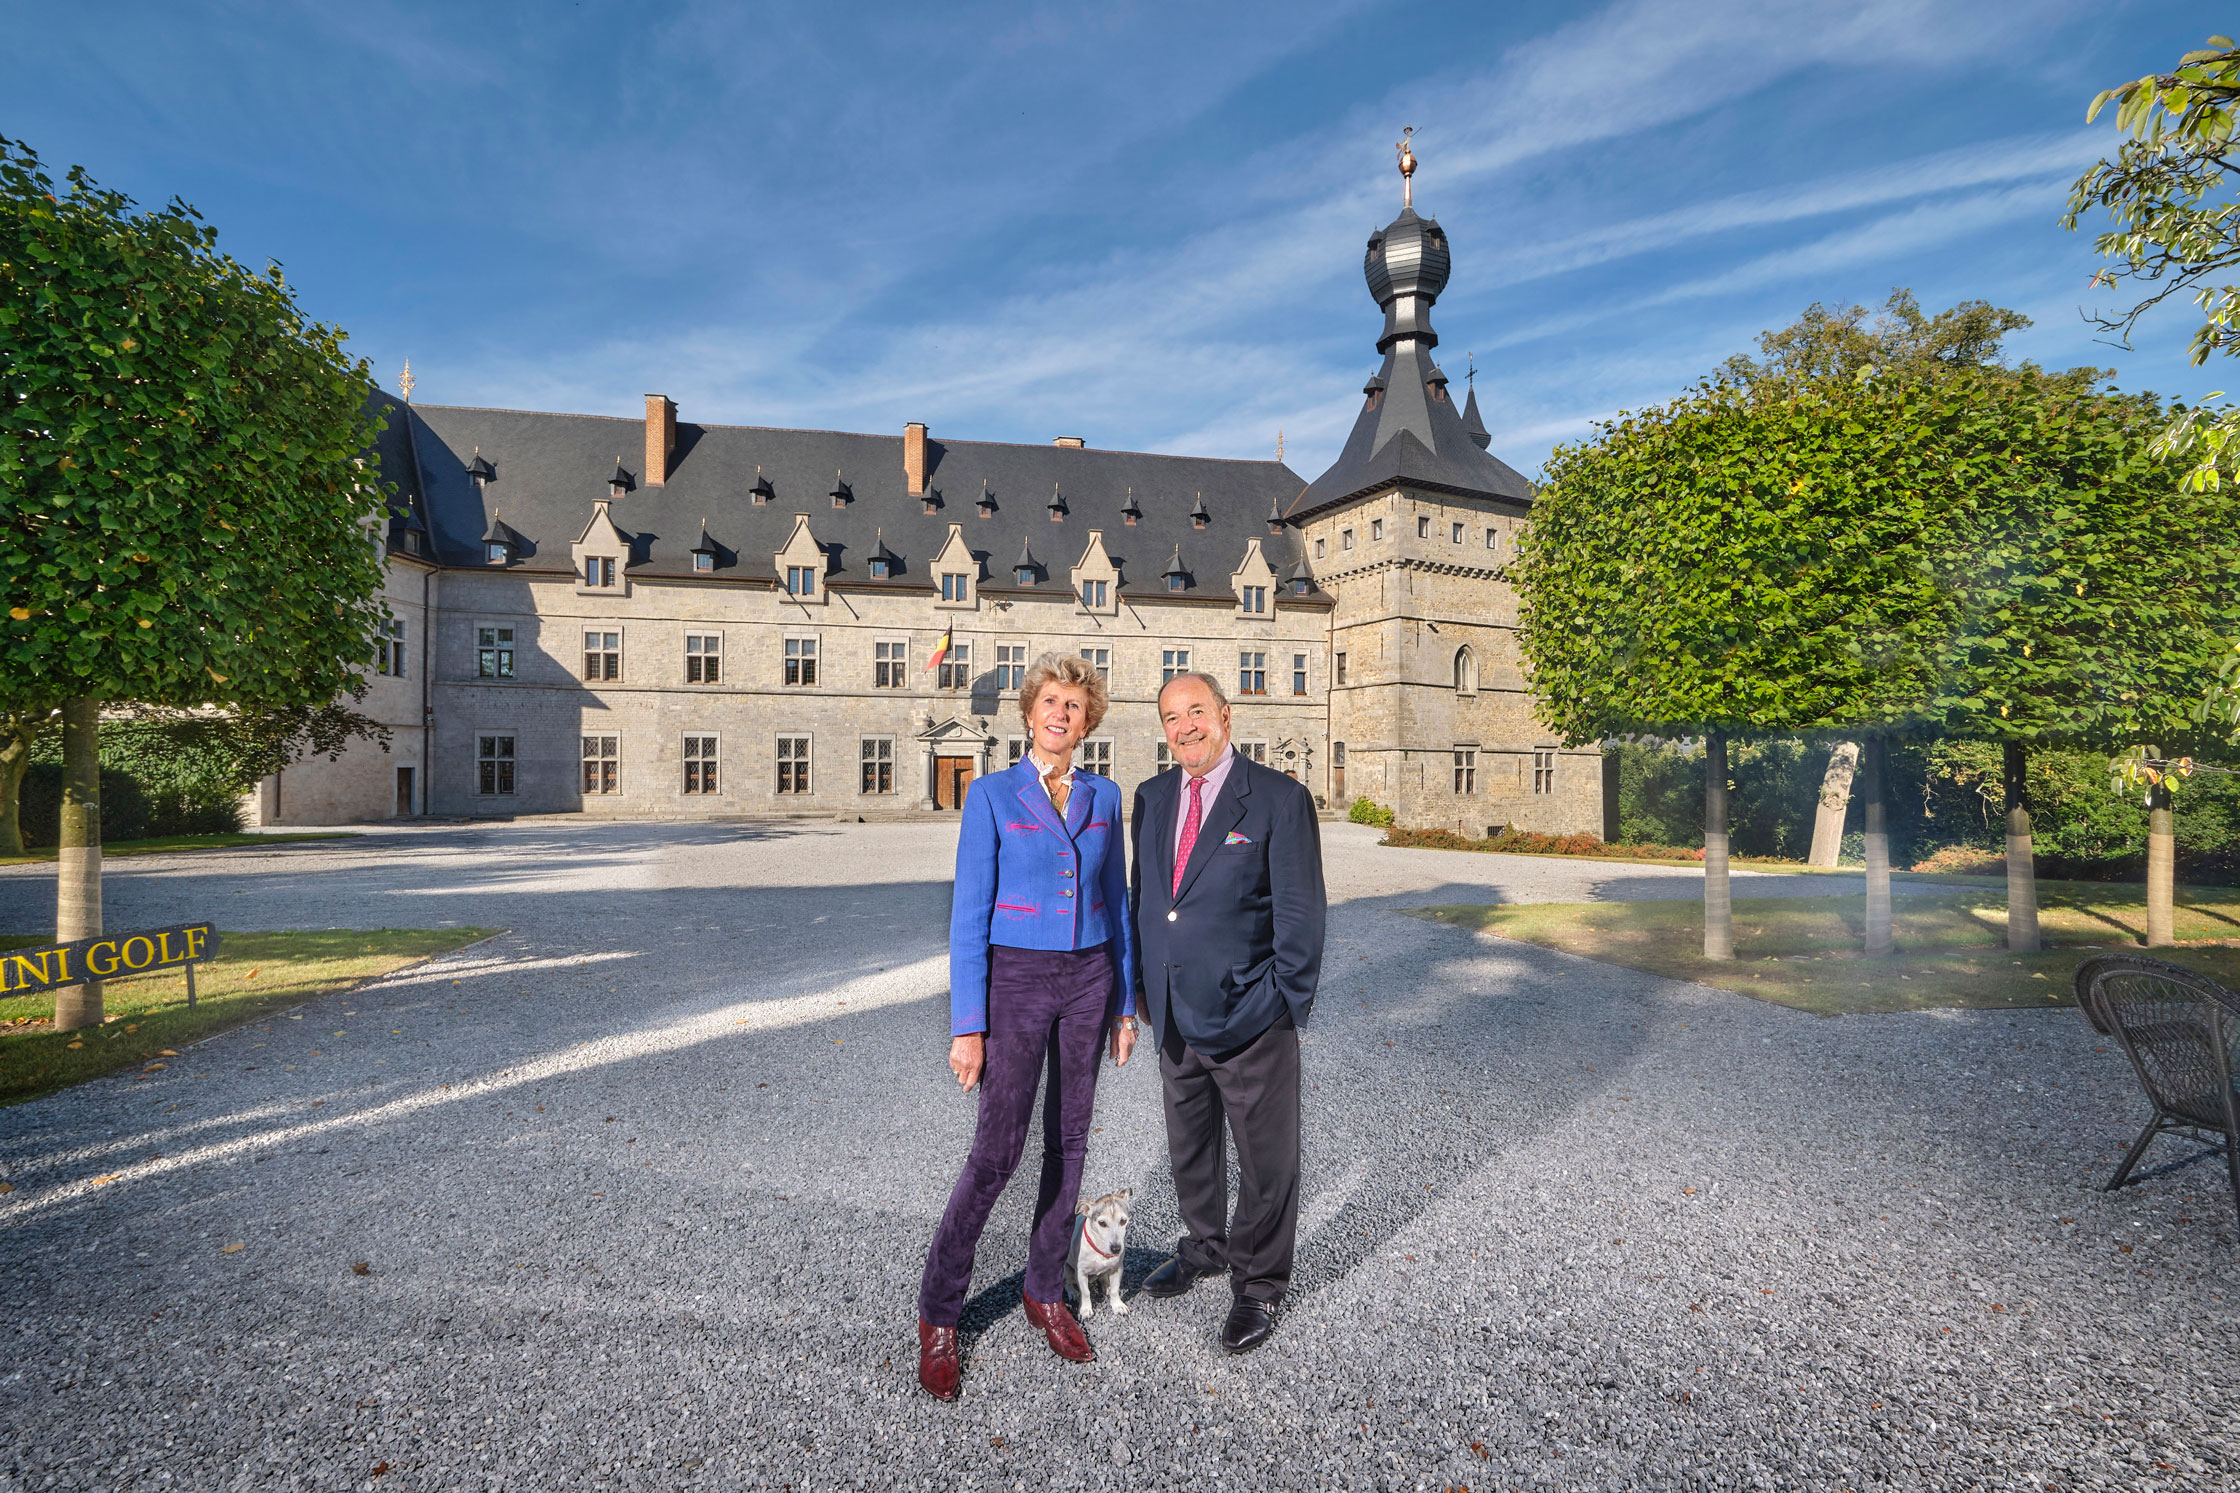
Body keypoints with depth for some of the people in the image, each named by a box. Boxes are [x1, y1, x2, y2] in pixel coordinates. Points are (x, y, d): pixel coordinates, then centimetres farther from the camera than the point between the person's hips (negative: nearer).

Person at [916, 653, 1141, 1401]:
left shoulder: (1103, 796, 5)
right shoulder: (991, 795, -7)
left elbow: (1116, 902, 10)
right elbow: (969, 916, -9)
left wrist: (1126, 1003, 9)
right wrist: (967, 1025, -12)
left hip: (1088, 980, 4)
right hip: (1015, 980, -4)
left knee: (1068, 1139, 12)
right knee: (998, 1148, -3)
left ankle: (1046, 1291, 30)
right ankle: (939, 1314, 16)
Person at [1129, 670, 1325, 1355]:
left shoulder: (1280, 798, -11)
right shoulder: (1152, 797, 6)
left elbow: (1301, 911, -10)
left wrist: (1286, 1009, -11)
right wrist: (1143, 987, 10)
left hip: (1249, 1017, -5)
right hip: (1174, 1014, 6)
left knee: (1266, 1159, 10)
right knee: (1189, 1146, 23)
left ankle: (1258, 1284, 31)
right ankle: (1206, 1246, 47)